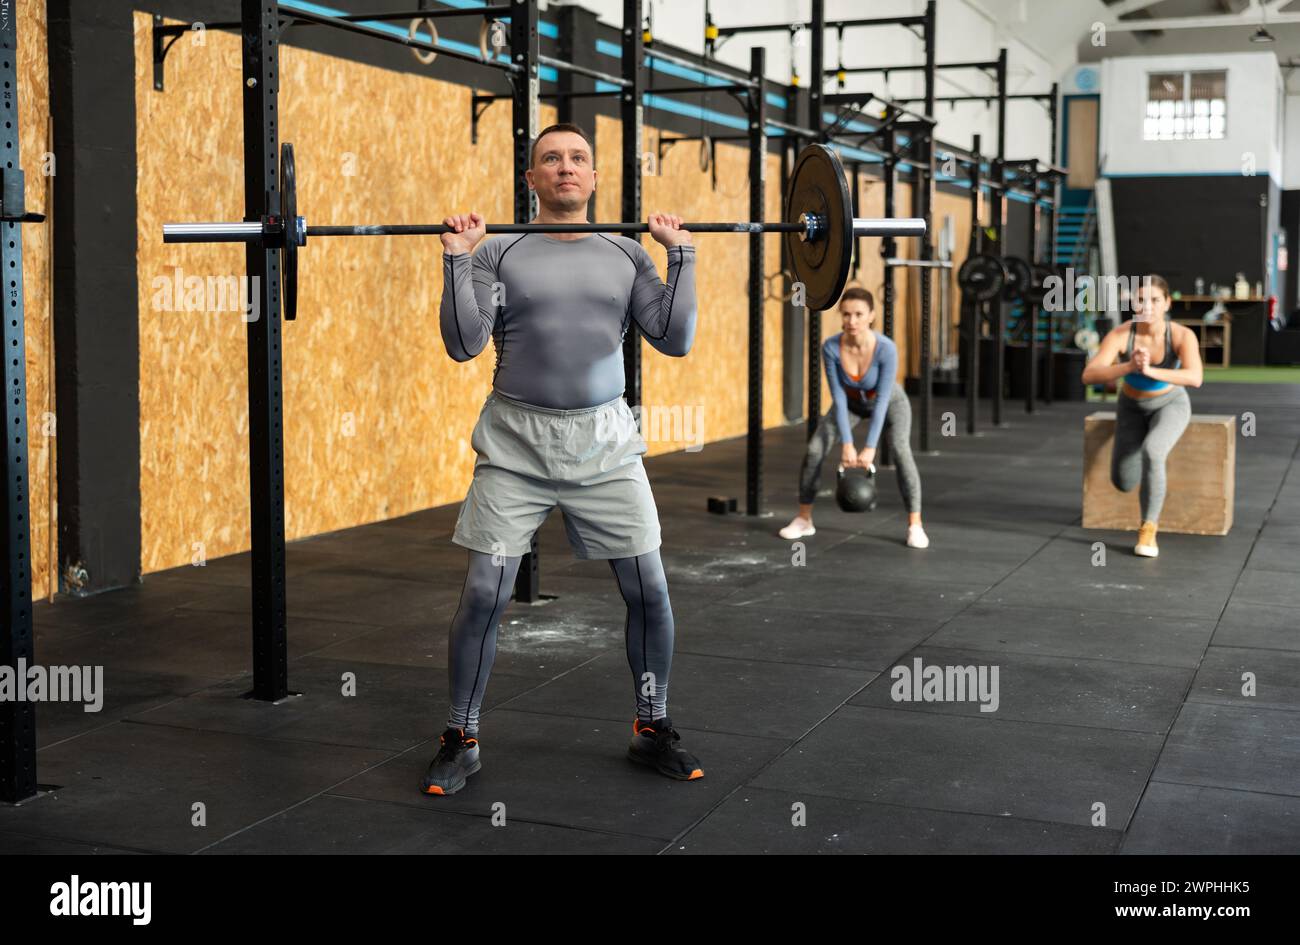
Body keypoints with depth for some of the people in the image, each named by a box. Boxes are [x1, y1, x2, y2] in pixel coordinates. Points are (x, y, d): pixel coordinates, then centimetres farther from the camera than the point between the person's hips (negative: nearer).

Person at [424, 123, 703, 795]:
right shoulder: (500, 253, 1)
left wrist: (682, 253, -4)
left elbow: (675, 339, 0)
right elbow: (464, 344, -9)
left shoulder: (625, 255, 8)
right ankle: (460, 739, 11)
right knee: (483, 595, -5)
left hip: (605, 444, 2)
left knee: (648, 589, 2)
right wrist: (457, 259, -15)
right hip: (516, 449, -2)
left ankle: (652, 728, 20)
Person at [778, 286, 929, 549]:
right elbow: (839, 397, -25)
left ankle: (915, 525, -18)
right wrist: (846, 444, -28)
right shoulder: (831, 347, -30)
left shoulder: (886, 348, -37)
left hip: (890, 402, -2)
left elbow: (882, 401, -33)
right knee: (814, 450, -13)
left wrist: (870, 448, -34)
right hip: (851, 402, 2)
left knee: (901, 451, -28)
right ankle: (804, 519, 5)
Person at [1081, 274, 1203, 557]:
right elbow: (1089, 375, -40)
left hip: (1170, 405, -2)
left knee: (1151, 453, -35)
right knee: (1123, 483, -1)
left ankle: (1148, 531, -19)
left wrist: (1150, 371, -61)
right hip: (1133, 407, 3)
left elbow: (1195, 378, -47)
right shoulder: (1119, 334, -29)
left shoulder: (1183, 335, -31)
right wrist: (1129, 367, -56)